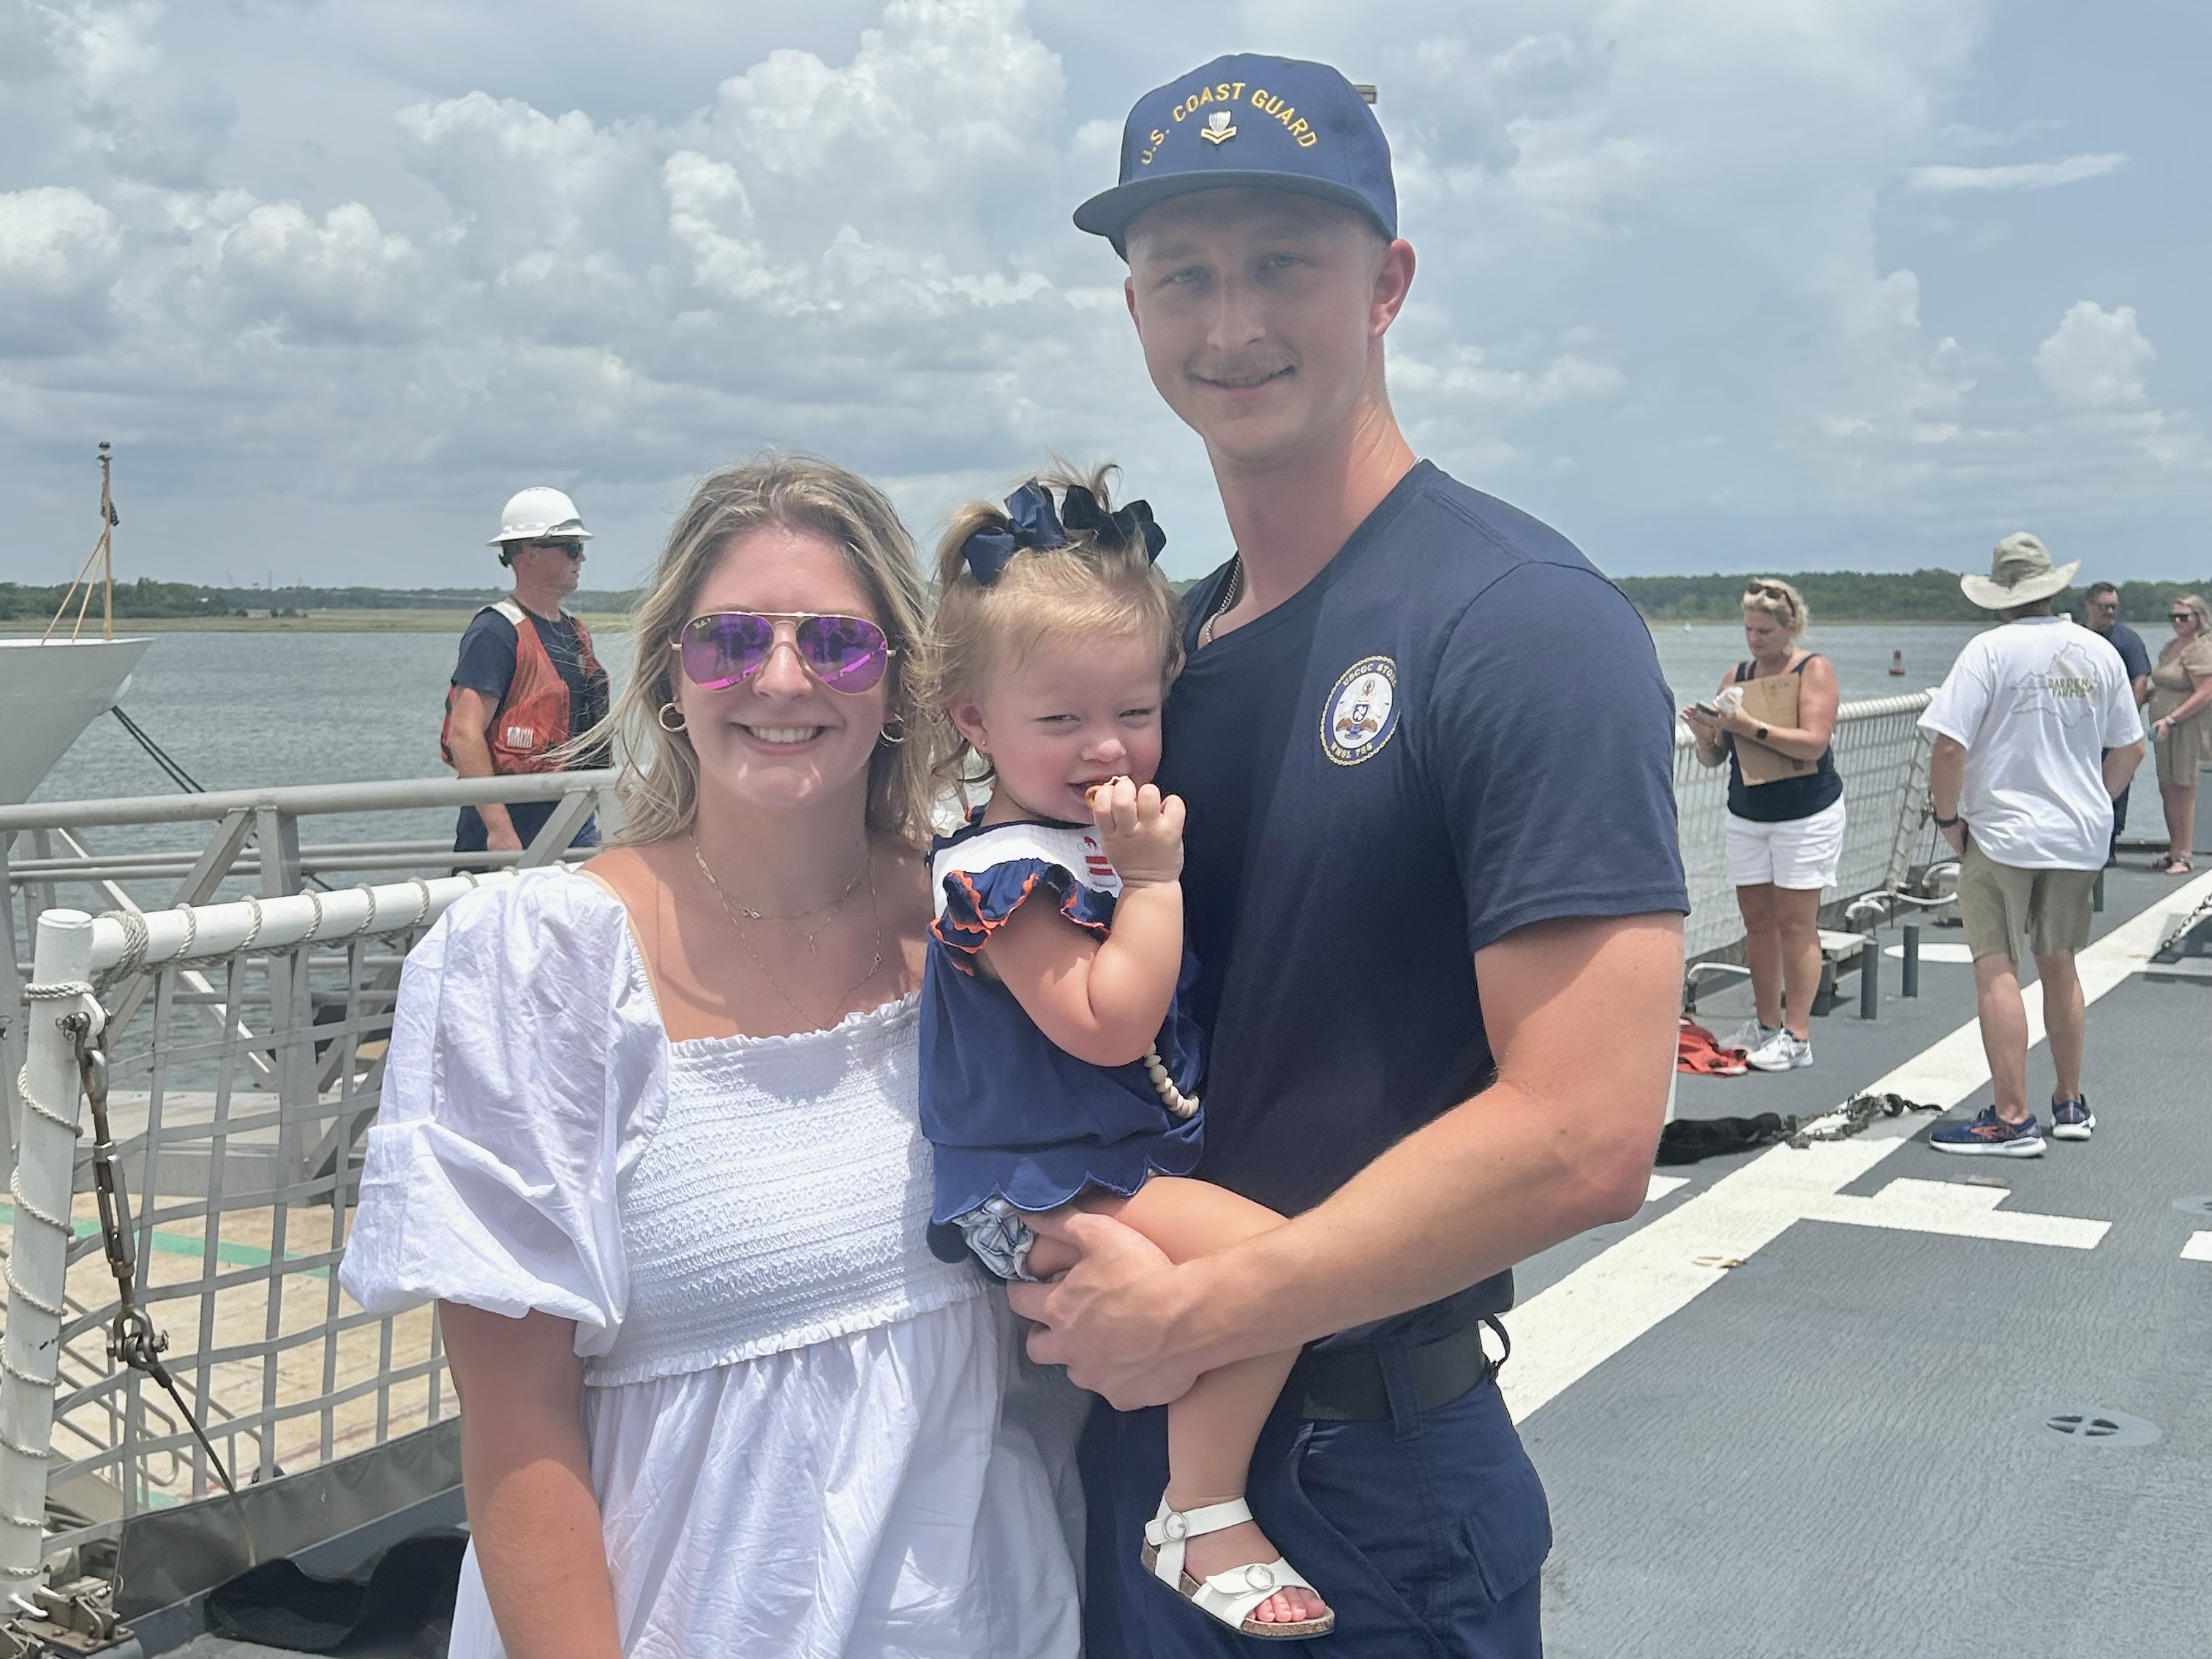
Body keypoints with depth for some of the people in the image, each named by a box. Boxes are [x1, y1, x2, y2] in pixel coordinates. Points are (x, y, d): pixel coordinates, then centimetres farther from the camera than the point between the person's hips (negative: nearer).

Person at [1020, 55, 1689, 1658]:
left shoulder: (1524, 621, -17)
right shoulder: (1168, 639, 5)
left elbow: (1585, 1137, -24)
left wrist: (1192, 1313, -17)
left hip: (1377, 1478, -6)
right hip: (1141, 1415, 6)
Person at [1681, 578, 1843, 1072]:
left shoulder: (1814, 670, -5)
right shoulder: (1736, 676, 10)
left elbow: (1813, 743, -19)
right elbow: (1713, 759, 10)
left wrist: (1751, 728, -27)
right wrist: (1705, 735, -12)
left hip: (1806, 815, -5)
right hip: (1746, 815, 5)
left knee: (1795, 923, -6)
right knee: (1757, 920, 5)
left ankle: (1796, 1036, -3)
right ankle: (1765, 1026, 13)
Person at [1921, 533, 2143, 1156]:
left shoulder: (1990, 650, -12)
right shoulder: (2100, 653, 5)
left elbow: (1950, 747, -18)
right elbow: (2129, 749, 12)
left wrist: (1948, 817, -5)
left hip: (2002, 832, -6)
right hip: (2080, 836, 6)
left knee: (1997, 969, -3)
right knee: (2059, 964, 17)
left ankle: (2011, 1119, -5)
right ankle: (2071, 1105, 26)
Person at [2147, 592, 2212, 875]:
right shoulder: (2170, 646, 15)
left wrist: (2170, 719, -22)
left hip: (2189, 727, -9)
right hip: (2167, 728, 9)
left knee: (2183, 790, -6)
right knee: (2167, 790, 9)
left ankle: (2185, 856, -1)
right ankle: (2174, 852, 17)